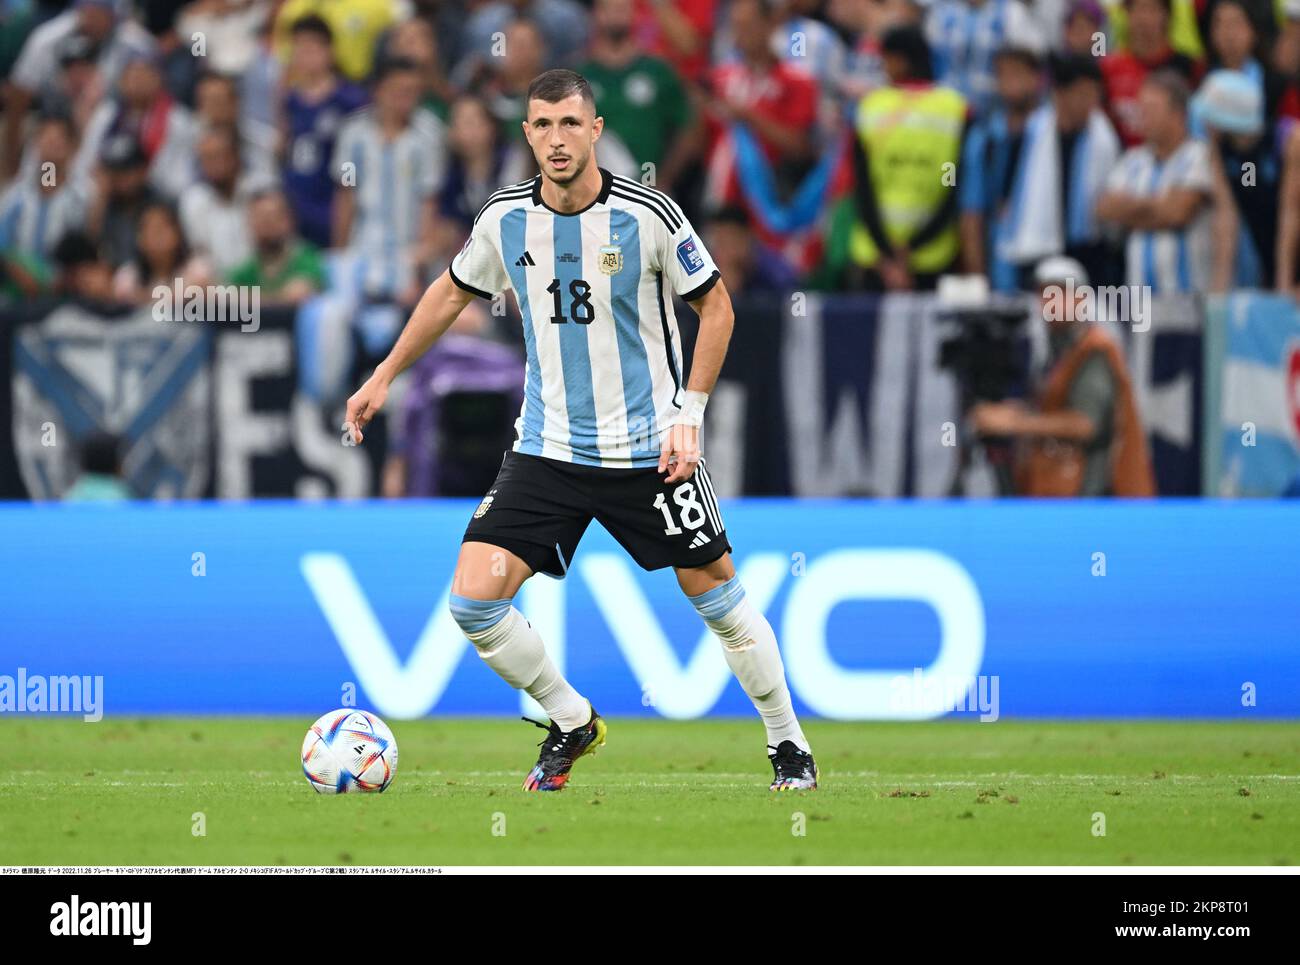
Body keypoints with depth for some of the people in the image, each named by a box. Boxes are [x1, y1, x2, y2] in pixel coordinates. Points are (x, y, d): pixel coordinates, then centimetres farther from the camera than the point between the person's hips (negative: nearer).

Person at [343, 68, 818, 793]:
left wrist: (689, 415, -9)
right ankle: (572, 725, 12)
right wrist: (384, 377, 18)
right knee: (475, 598, -10)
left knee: (717, 595, 4)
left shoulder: (648, 216, -13)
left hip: (650, 451, -3)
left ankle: (790, 746, 24)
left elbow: (716, 306, -2)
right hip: (547, 452, 3)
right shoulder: (506, 219, -3)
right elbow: (453, 292, 16)